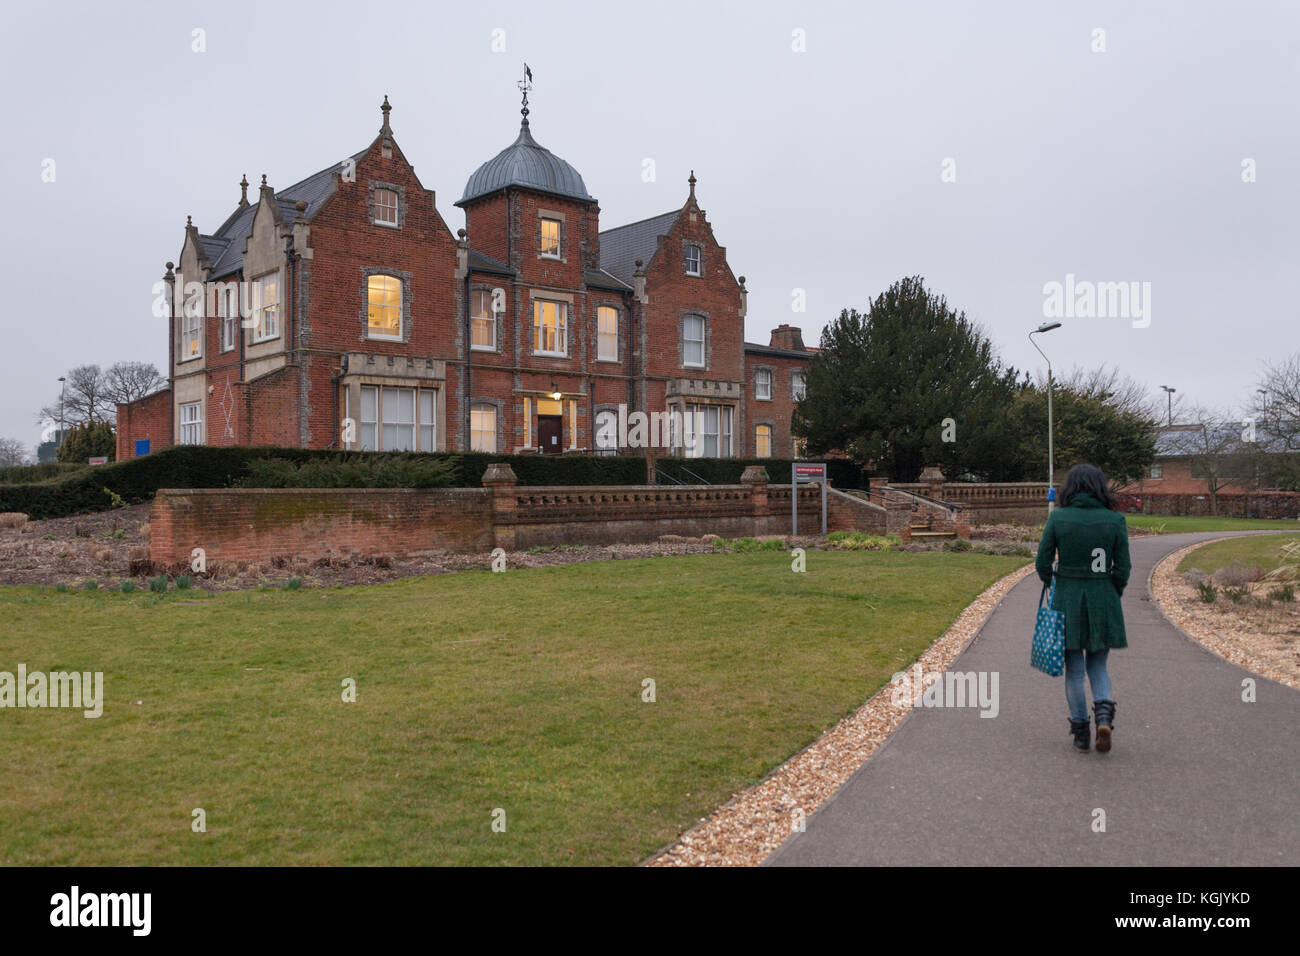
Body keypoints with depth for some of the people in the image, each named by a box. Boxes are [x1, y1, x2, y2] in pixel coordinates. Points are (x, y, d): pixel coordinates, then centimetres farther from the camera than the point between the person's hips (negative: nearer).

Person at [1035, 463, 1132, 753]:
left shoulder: (1057, 518, -7)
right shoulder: (1115, 520, -4)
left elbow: (1043, 563, -5)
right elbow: (1122, 569, -2)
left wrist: (1052, 585, 15)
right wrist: (1113, 597, 14)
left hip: (1067, 599, -1)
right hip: (1102, 599, 1)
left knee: (1074, 669, 10)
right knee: (1097, 666, 16)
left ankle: (1080, 732, 13)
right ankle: (1104, 712, -8)